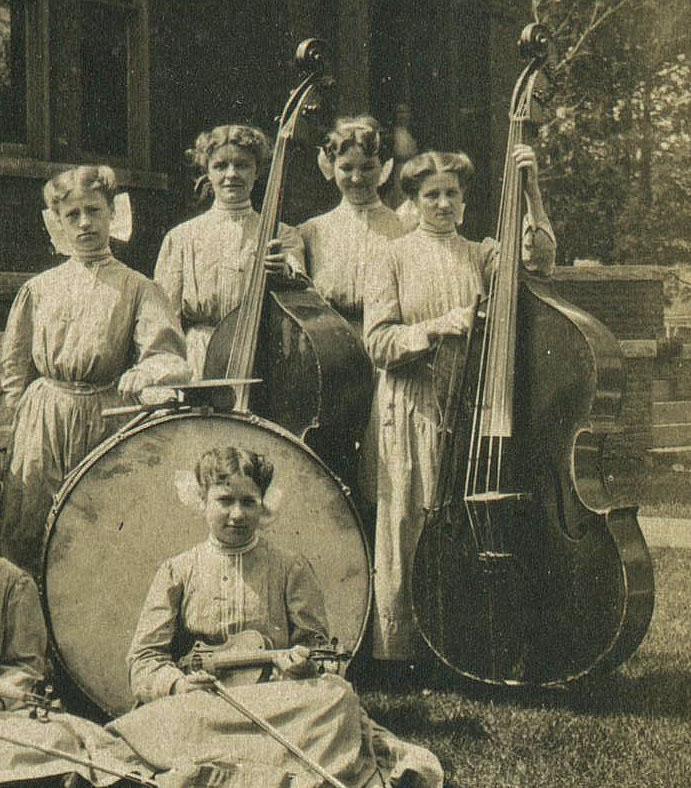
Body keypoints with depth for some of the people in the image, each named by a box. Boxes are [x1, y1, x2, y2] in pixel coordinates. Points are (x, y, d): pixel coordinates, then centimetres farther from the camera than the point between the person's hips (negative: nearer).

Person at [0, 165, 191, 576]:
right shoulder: (40, 288, 11)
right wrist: (36, 414, 4)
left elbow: (165, 355, -8)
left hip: (107, 423, -2)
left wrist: (143, 374, -28)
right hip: (42, 430, 2)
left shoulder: (137, 288, 5)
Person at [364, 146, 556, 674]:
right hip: (412, 412, -2)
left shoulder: (482, 255, 12)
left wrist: (531, 191, -13)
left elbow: (539, 257, -7)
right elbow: (378, 343, -3)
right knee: (410, 525, -2)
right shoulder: (397, 260, 5)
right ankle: (402, 647, 7)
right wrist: (436, 327, -17)